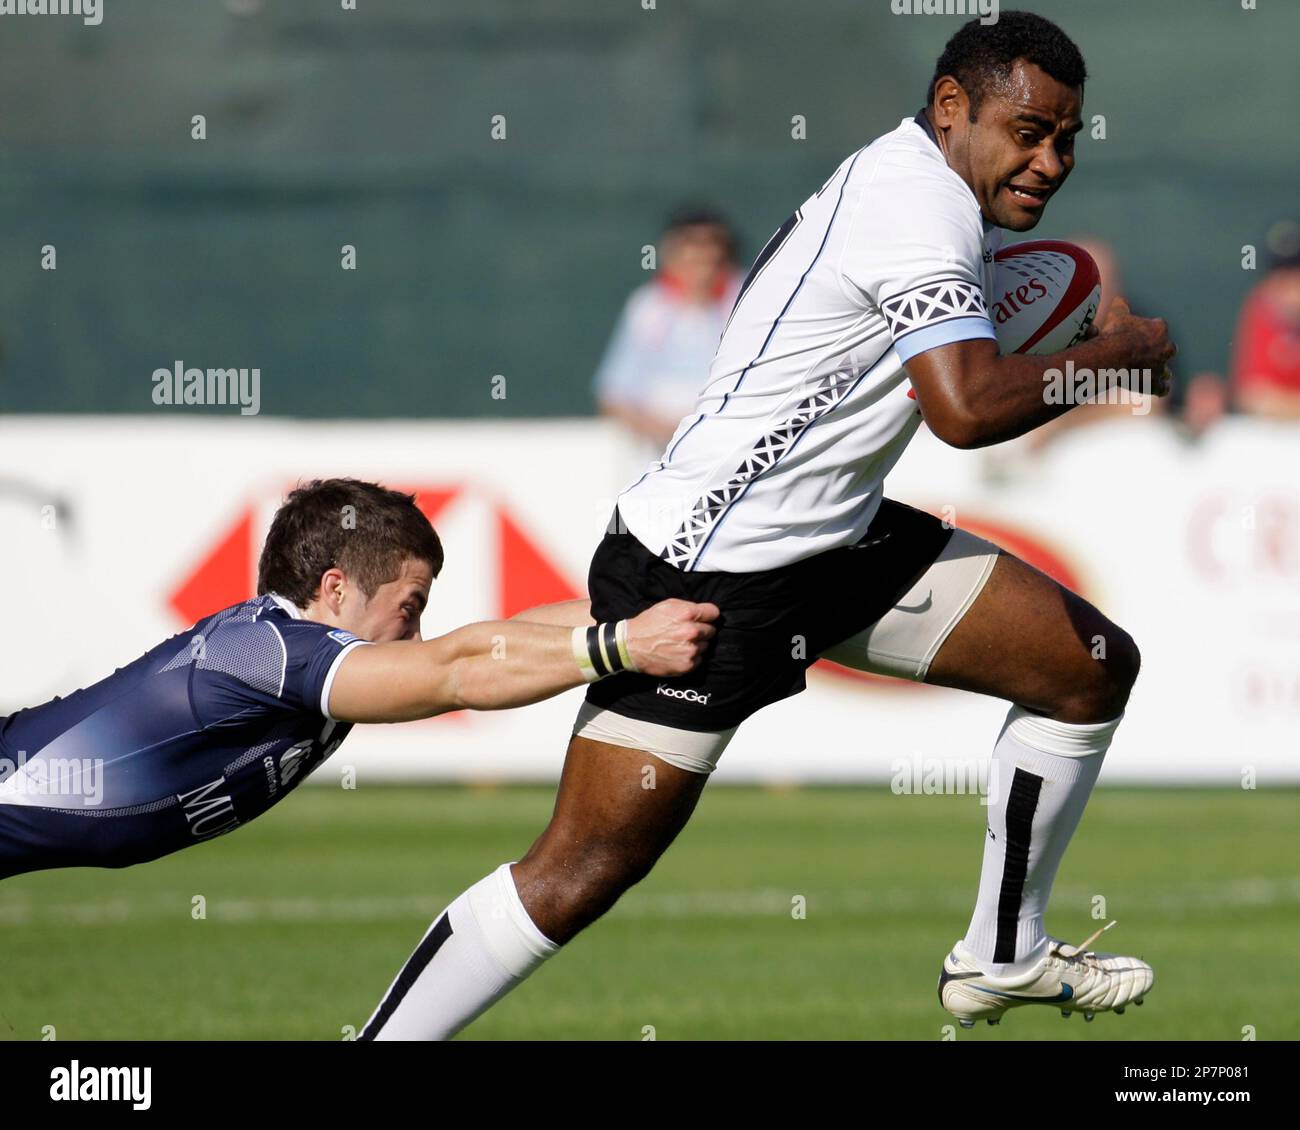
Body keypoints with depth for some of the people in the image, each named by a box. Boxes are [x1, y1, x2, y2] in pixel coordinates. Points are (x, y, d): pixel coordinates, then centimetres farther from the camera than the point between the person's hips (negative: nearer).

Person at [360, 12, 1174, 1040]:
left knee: (1095, 665, 12)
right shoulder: (919, 204, -21)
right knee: (582, 874, -14)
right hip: (705, 563, -10)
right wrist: (1114, 354, -18)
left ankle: (1002, 959, 25)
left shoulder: (922, 184, 9)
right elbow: (968, 408, -34)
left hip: (838, 536, 10)